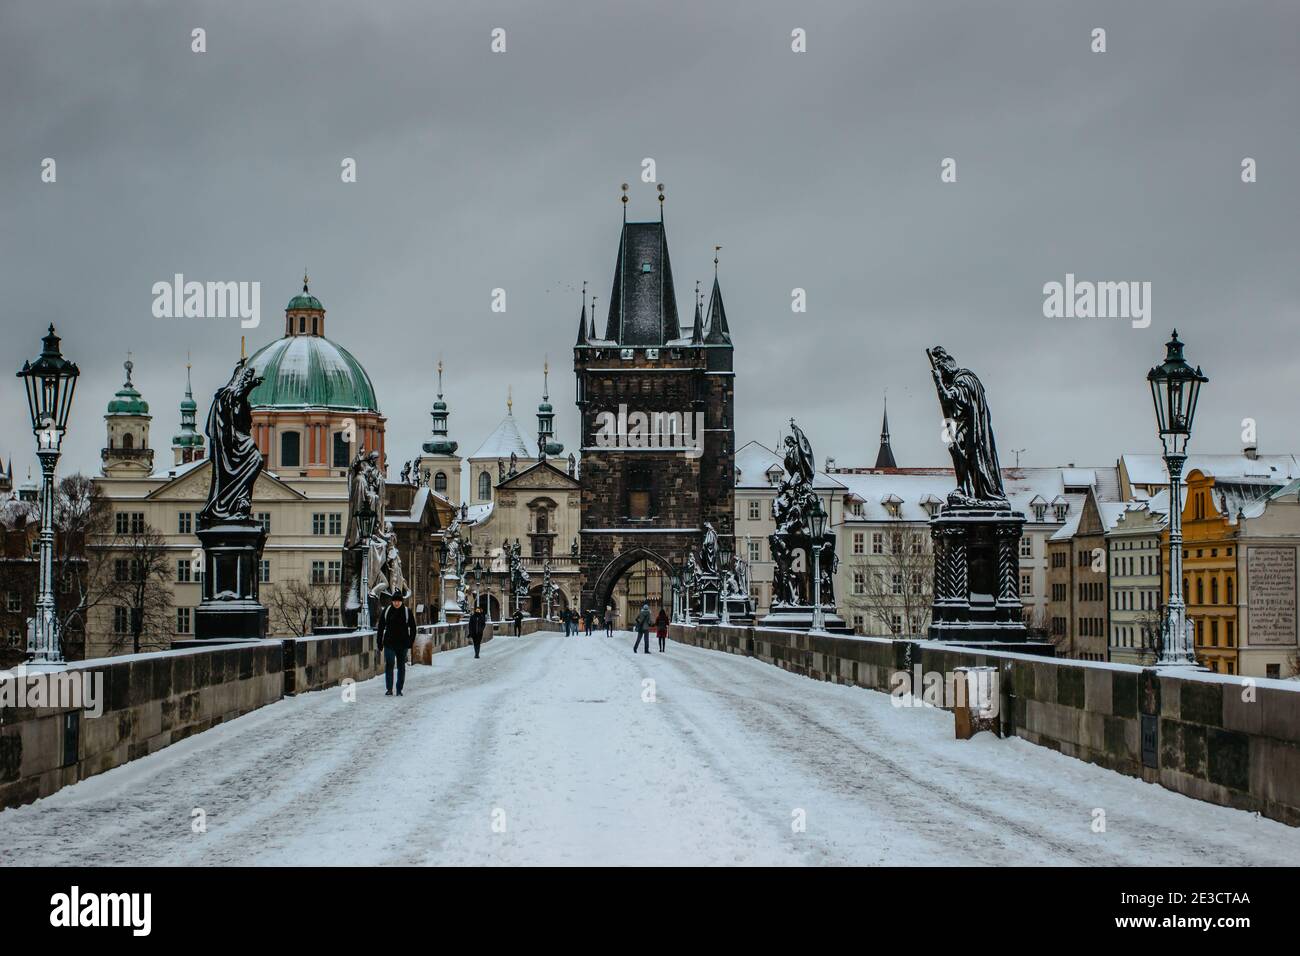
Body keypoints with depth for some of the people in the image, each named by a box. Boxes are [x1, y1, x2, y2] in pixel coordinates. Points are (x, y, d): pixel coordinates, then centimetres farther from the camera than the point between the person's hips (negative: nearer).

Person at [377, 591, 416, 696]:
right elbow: (381, 627, 7)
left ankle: (399, 690, 15)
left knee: (401, 667, 7)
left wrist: (411, 642, -3)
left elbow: (413, 628, 4)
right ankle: (389, 689, -8)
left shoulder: (407, 612, -1)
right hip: (389, 643, 0)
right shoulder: (387, 611, 1)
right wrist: (380, 642, 4)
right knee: (389, 665, -11)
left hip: (403, 644, 0)